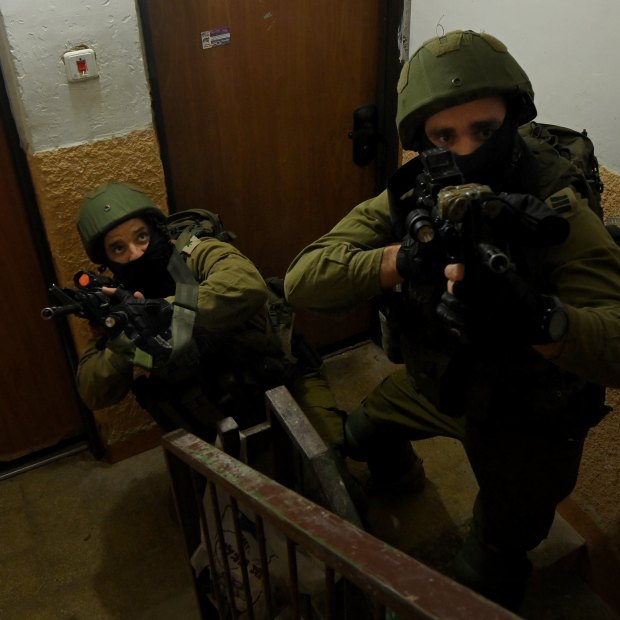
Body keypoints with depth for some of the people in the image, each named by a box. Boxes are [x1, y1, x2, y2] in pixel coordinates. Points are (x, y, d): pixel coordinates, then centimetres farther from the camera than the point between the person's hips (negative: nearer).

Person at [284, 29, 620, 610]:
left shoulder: (557, 212, -29)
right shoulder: (407, 200, -17)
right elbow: (302, 280, -28)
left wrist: (534, 317, -58)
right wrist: (403, 259, -45)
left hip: (526, 415, -4)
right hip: (434, 383, 5)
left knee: (485, 579, 6)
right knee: (362, 433, 27)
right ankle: (398, 478, 62)